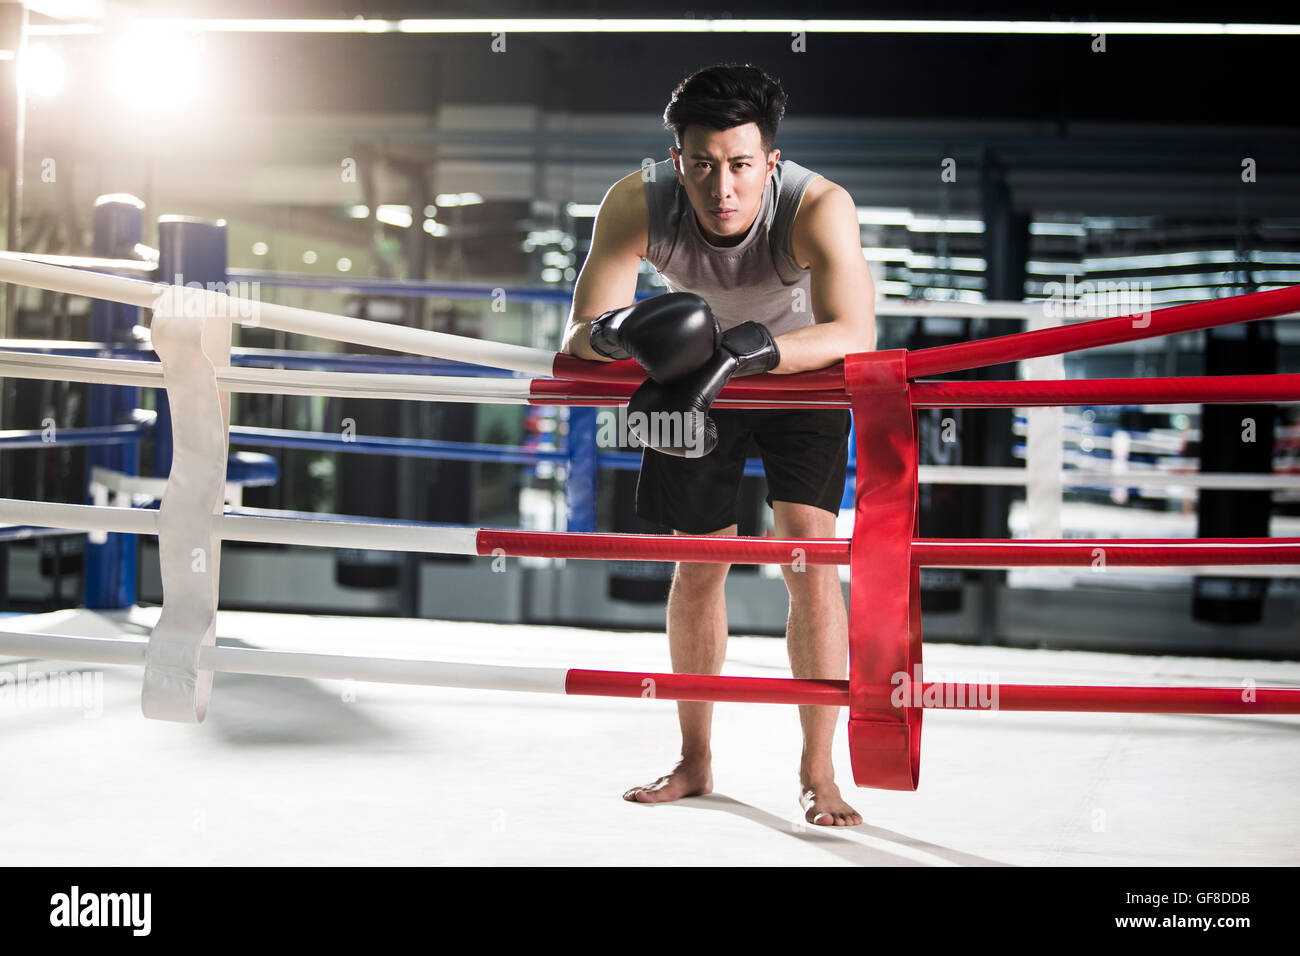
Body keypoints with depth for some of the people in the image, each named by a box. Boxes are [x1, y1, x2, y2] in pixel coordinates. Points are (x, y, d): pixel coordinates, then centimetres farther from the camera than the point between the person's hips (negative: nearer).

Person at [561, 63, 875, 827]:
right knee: (698, 564, 8)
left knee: (811, 558, -14)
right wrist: (622, 331, -52)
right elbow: (578, 338, -29)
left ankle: (818, 773, -1)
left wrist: (747, 350, -60)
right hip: (697, 376, 2)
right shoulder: (636, 205, -31)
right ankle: (695, 763, 25)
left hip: (802, 368, -2)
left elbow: (854, 335, -48)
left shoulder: (820, 208, -37)